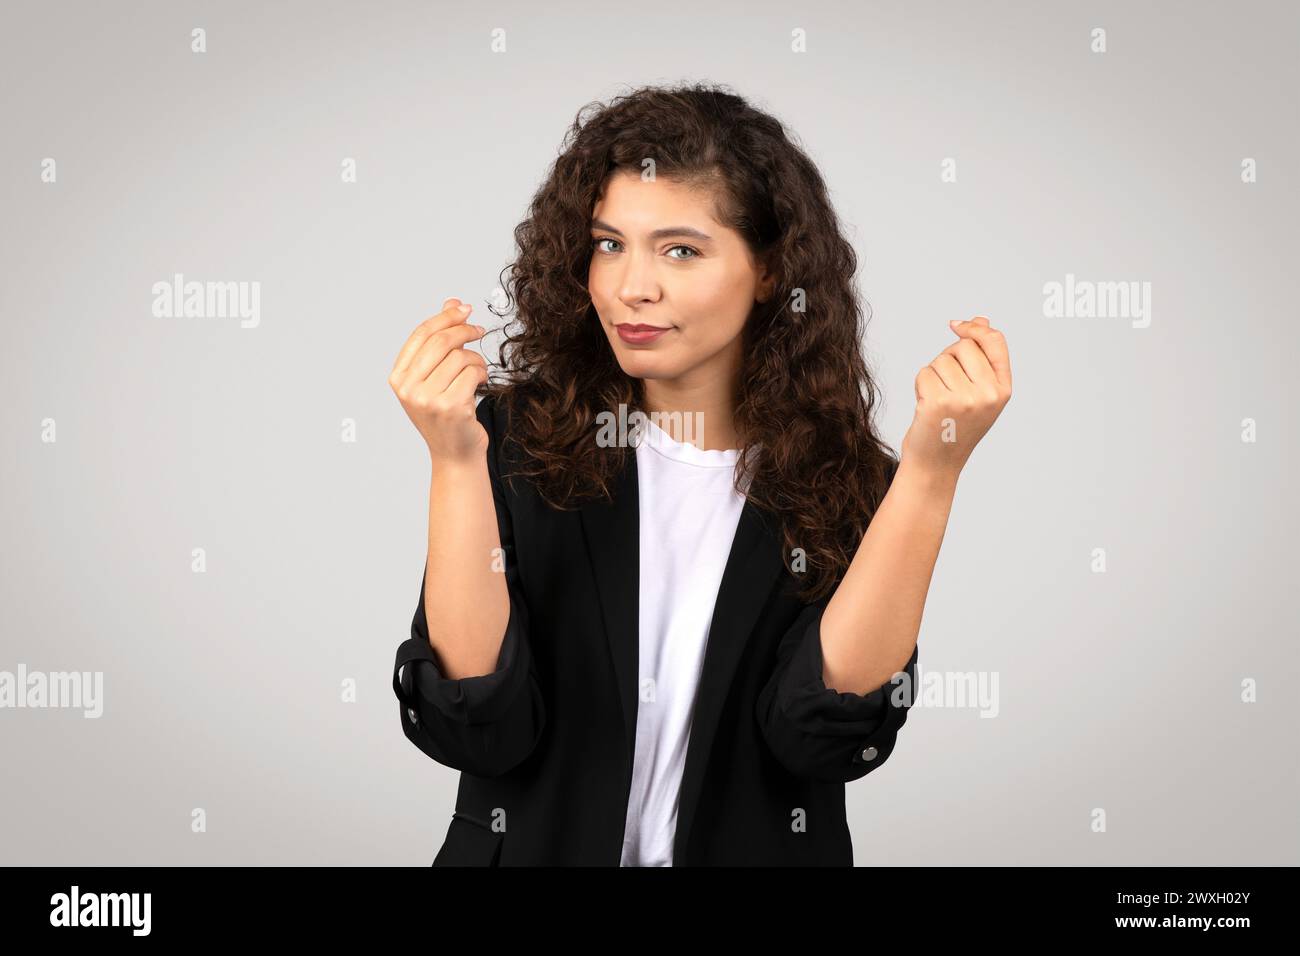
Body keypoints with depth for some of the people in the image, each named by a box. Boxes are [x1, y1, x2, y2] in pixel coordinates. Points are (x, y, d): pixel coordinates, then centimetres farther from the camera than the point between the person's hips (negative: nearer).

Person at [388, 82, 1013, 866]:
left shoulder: (849, 486, -2)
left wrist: (932, 471, -20)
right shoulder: (518, 441, -4)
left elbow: (826, 729, -15)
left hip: (751, 847, 0)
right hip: (534, 846, 0)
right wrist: (456, 465, -20)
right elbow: (476, 727, -11)